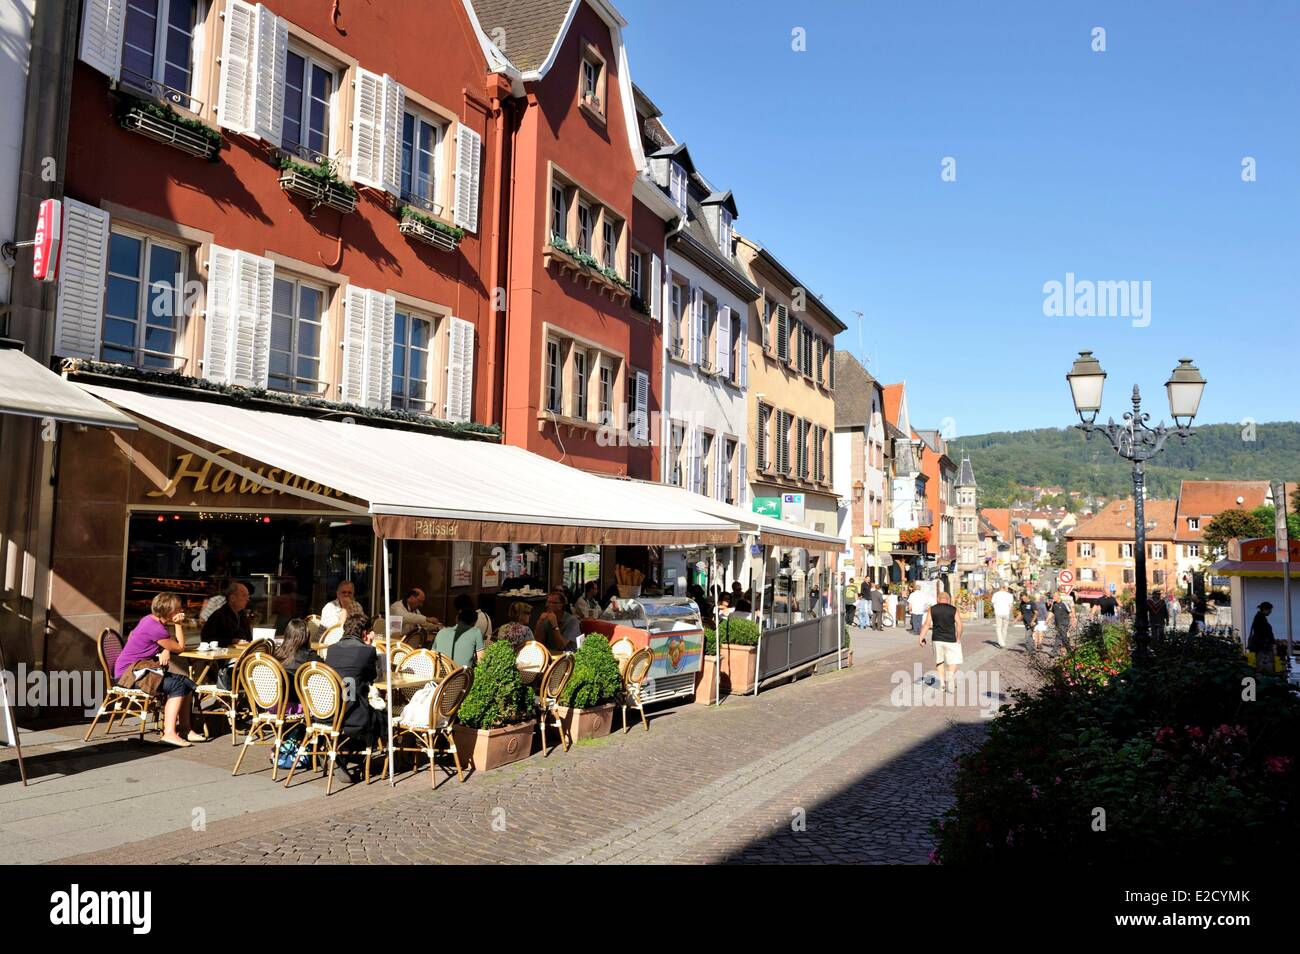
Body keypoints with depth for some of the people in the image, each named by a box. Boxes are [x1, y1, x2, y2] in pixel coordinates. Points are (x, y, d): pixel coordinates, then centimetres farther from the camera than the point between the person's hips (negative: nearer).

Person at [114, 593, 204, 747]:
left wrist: (166, 651, -9)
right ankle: (169, 733, -27)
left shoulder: (151, 619, 7)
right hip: (128, 671, -10)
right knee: (177, 685, -23)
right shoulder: (155, 628, -22)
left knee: (187, 683, -1)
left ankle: (184, 729, 0)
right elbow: (180, 648, -10)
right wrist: (178, 625, -8)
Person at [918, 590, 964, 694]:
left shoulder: (931, 609, 5)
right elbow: (959, 625, -6)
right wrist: (958, 638, 2)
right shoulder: (954, 610, 2)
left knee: (939, 661, 16)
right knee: (953, 662, 6)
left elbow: (926, 624, -3)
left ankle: (942, 683, 16)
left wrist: (921, 637, -2)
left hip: (937, 639, 2)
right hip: (951, 639, -2)